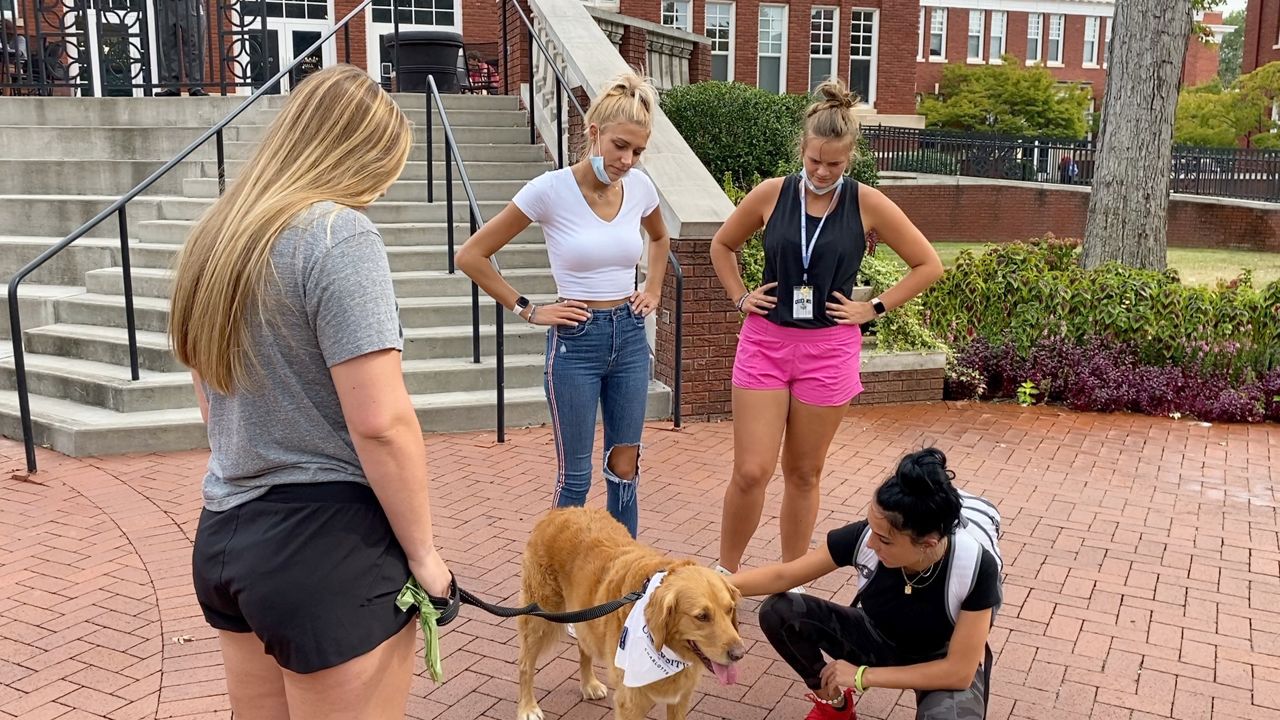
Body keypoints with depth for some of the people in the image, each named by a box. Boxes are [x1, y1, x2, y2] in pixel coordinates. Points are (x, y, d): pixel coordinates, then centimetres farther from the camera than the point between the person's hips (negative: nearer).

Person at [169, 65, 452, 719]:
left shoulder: (216, 237, 10)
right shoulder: (338, 233, -16)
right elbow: (380, 422, -21)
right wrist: (422, 551, -10)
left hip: (223, 535, 8)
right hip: (326, 547, -8)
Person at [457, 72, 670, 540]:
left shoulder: (640, 186, -1)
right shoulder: (550, 190, -14)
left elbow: (660, 239, 24)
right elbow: (471, 256, -9)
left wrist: (654, 290, 12)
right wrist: (527, 310, -8)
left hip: (630, 336, 5)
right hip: (576, 341, -4)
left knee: (624, 466, 12)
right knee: (575, 476, 4)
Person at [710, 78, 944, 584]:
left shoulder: (867, 204, -4)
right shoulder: (771, 194, -1)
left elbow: (928, 265, 4)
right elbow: (722, 245, 16)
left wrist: (874, 308, -2)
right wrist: (740, 297, 5)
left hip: (828, 349, 0)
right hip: (764, 341, 1)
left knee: (803, 472, 10)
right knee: (750, 471, -4)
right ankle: (725, 572, 16)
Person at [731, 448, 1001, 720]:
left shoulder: (977, 566, -33)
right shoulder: (863, 536, -27)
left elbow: (960, 671, -27)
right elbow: (783, 575, -14)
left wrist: (863, 676, -25)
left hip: (945, 662, -3)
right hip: (881, 638, 3)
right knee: (778, 612, -19)